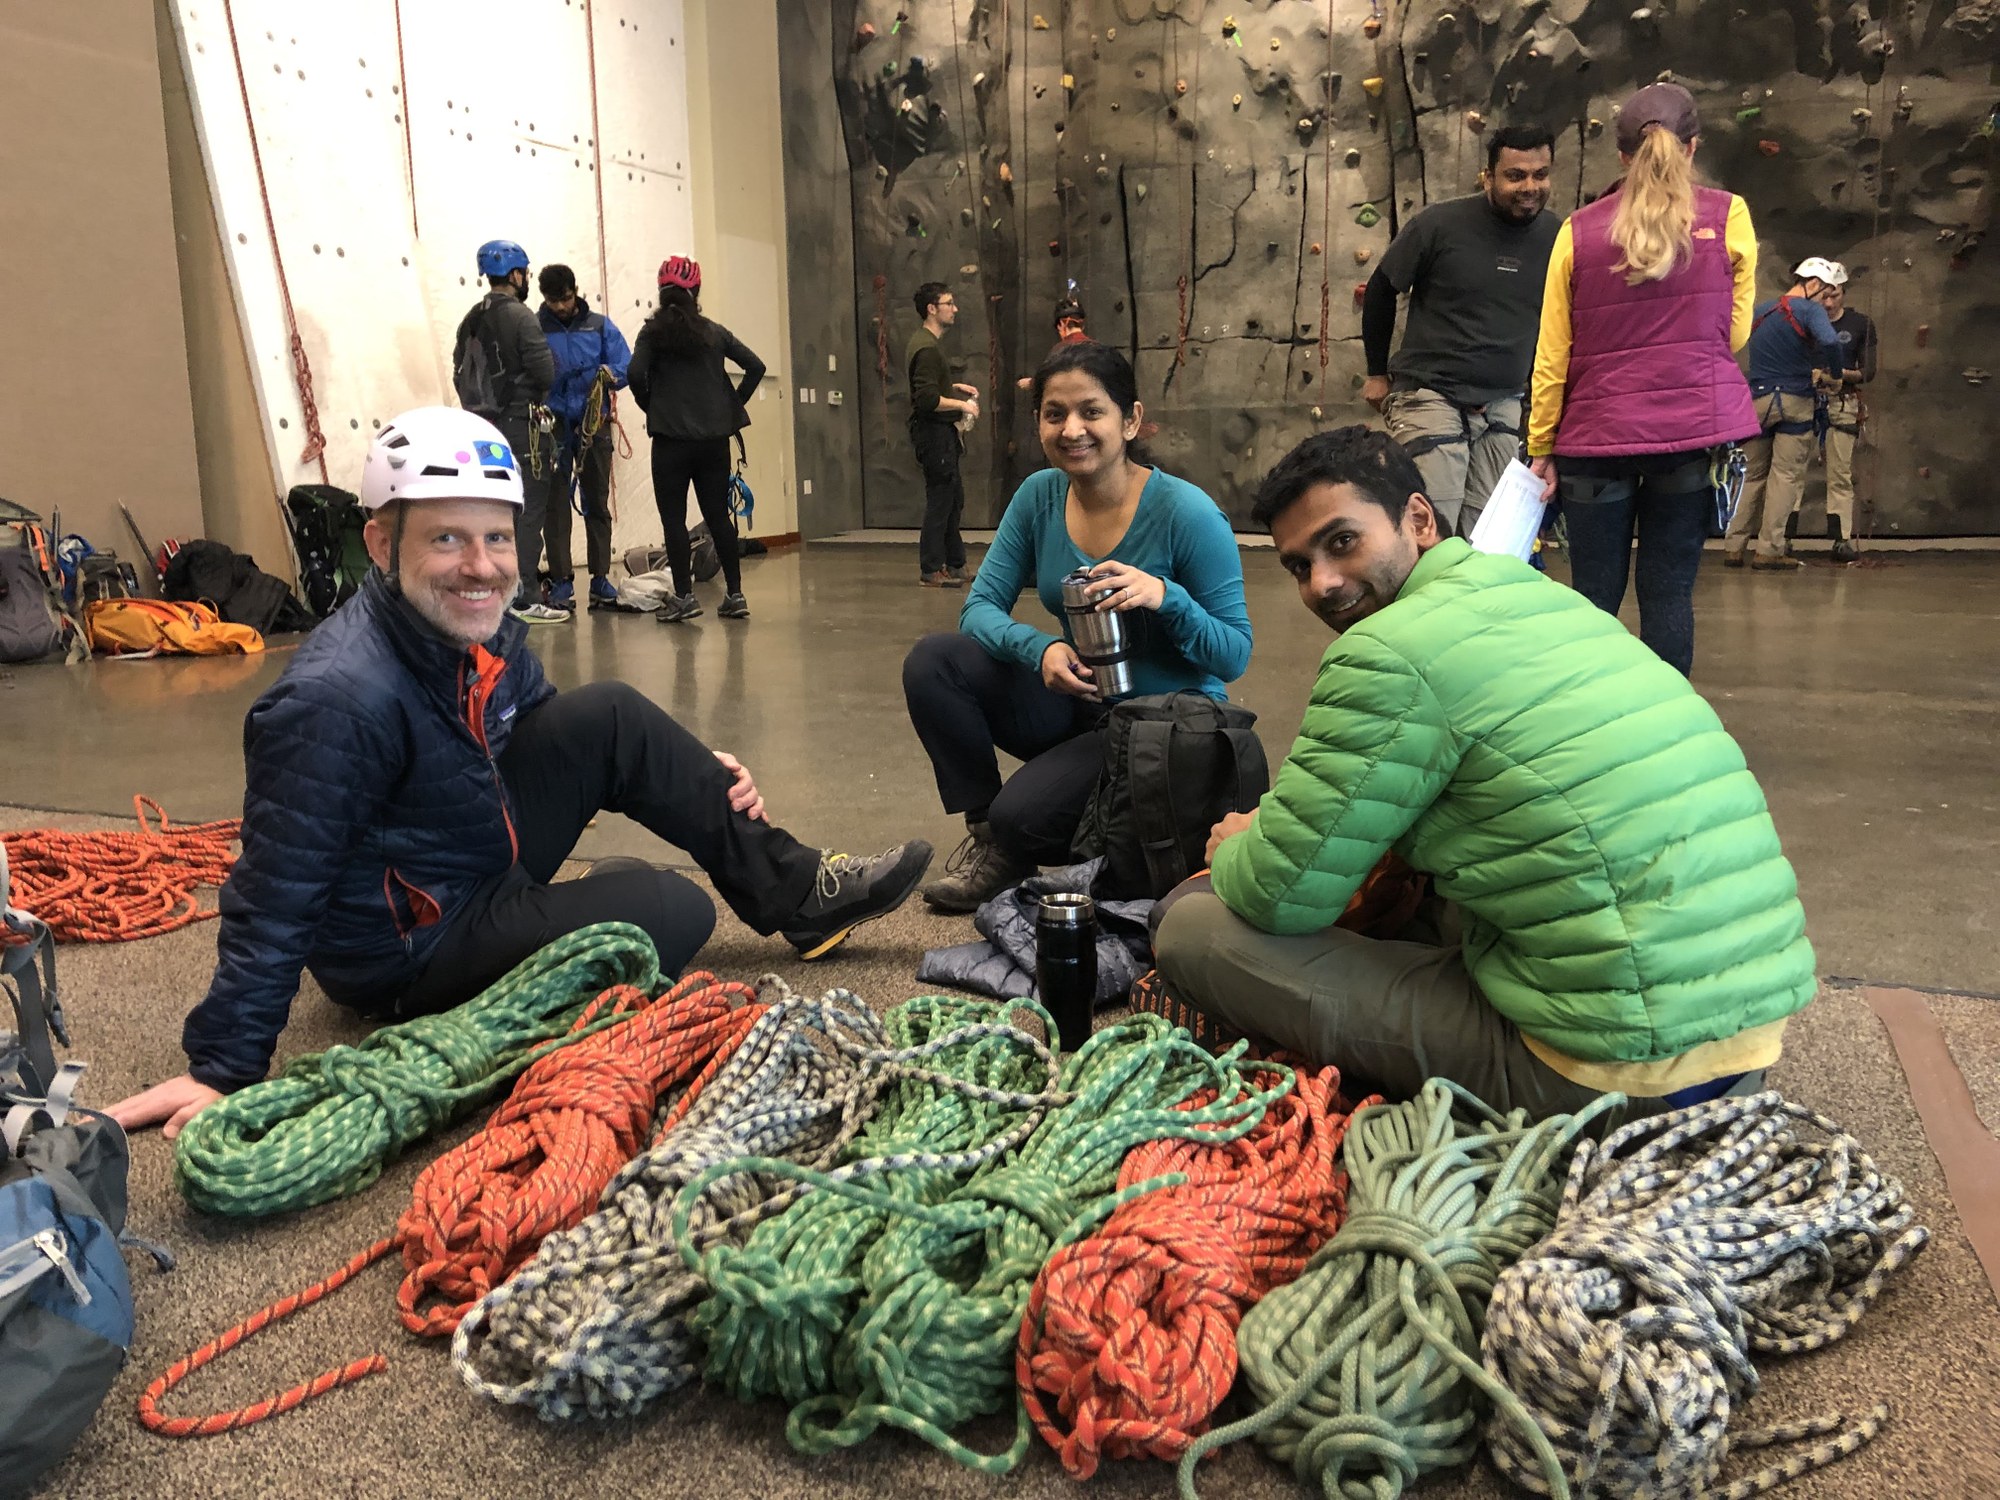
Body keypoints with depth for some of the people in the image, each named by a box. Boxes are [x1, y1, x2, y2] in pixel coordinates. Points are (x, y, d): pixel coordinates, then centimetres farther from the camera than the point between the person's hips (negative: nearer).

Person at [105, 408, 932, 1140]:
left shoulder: (481, 631, -6)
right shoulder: (338, 700, -32)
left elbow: (567, 744, 11)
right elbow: (275, 901, -29)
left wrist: (698, 781, 3)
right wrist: (222, 1070, -25)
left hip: (487, 864, 8)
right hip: (409, 955, -8)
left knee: (610, 715, -5)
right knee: (674, 910, -19)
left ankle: (796, 891, 1)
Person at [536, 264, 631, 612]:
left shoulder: (600, 326, 7)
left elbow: (625, 367, 2)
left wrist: (610, 374, -20)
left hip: (594, 424, 2)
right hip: (553, 426, -2)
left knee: (597, 502, 6)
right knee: (556, 504, -1)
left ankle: (600, 579, 11)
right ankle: (561, 582, 2)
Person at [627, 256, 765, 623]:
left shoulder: (653, 332, -2)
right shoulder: (715, 332, 7)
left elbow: (636, 374, -14)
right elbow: (756, 366, 2)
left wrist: (650, 406, 2)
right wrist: (734, 404, 9)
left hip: (671, 438, -3)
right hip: (715, 437, 4)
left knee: (673, 517, 2)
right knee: (718, 514, 9)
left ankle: (684, 596, 0)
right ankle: (735, 594, 10)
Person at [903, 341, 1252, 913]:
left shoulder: (1187, 513, -19)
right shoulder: (1039, 495, -4)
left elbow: (1236, 656, -14)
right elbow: (980, 608, -5)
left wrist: (1166, 598, -34)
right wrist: (1040, 648, -26)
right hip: (1075, 702, 6)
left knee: (1022, 816, -28)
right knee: (933, 661, -14)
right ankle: (985, 833, 1)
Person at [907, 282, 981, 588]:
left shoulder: (926, 342, 15)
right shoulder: (926, 348, -18)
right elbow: (928, 399, -26)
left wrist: (956, 387, 16)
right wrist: (961, 404, -16)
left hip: (941, 433, 11)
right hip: (933, 433, -11)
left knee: (953, 498, 15)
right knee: (940, 500, -6)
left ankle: (954, 564, 23)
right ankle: (931, 570, 0)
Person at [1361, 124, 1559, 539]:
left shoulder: (1556, 237, 0)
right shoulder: (1440, 224, -11)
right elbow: (1381, 290, 0)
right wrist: (1377, 373, 5)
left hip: (1503, 407, 4)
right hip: (1430, 398, -4)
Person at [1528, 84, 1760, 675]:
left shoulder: (1578, 231, 3)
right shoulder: (1727, 216, 1)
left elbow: (1552, 354, 2)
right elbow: (1734, 332, 8)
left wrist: (1540, 448, 8)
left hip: (1596, 433, 0)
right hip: (1692, 430, 0)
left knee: (1594, 597, 7)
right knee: (1669, 592, 5)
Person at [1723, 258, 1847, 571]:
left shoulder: (1761, 310, 14)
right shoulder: (1809, 310, -7)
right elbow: (1830, 342, -25)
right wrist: (1834, 375, -9)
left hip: (1757, 401, 5)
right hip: (1794, 402, -5)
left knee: (1753, 475, 12)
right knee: (1786, 475, -1)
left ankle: (1733, 546, 8)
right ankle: (1769, 550, -4)